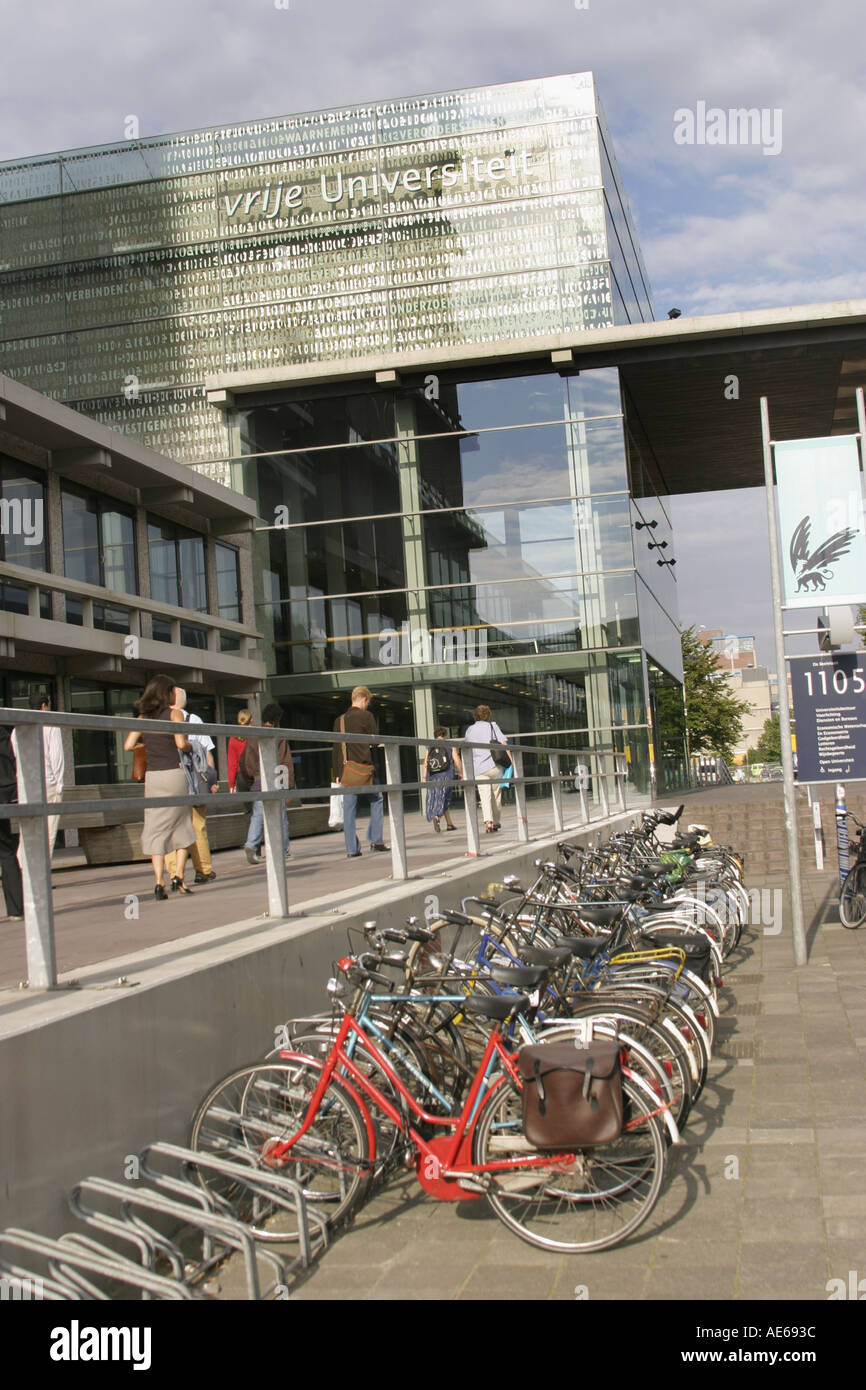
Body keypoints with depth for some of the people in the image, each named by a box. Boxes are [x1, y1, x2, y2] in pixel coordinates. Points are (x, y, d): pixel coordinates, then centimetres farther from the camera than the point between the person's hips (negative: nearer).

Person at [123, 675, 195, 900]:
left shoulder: (143, 716, 9)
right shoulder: (174, 714, -2)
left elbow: (128, 745, 2)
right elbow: (181, 743, -14)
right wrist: (190, 747, 7)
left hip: (152, 776, 3)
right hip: (174, 774, -3)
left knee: (155, 830, 5)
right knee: (182, 826, 11)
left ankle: (159, 883, -4)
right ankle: (178, 876, 0)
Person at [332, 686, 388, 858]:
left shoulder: (339, 720, 11)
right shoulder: (366, 716, -4)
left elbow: (336, 749, 11)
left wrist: (337, 773, 12)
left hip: (346, 769, 4)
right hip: (364, 766, -4)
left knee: (349, 808, 4)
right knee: (377, 799, 13)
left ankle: (352, 849, 2)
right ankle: (375, 839, 7)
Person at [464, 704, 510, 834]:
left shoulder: (469, 730, 12)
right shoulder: (492, 726, 5)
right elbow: (503, 742, -5)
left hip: (479, 768, 1)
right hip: (494, 765, -1)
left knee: (485, 797, -5)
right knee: (496, 795, 13)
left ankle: (488, 821, -23)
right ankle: (496, 822, 20)